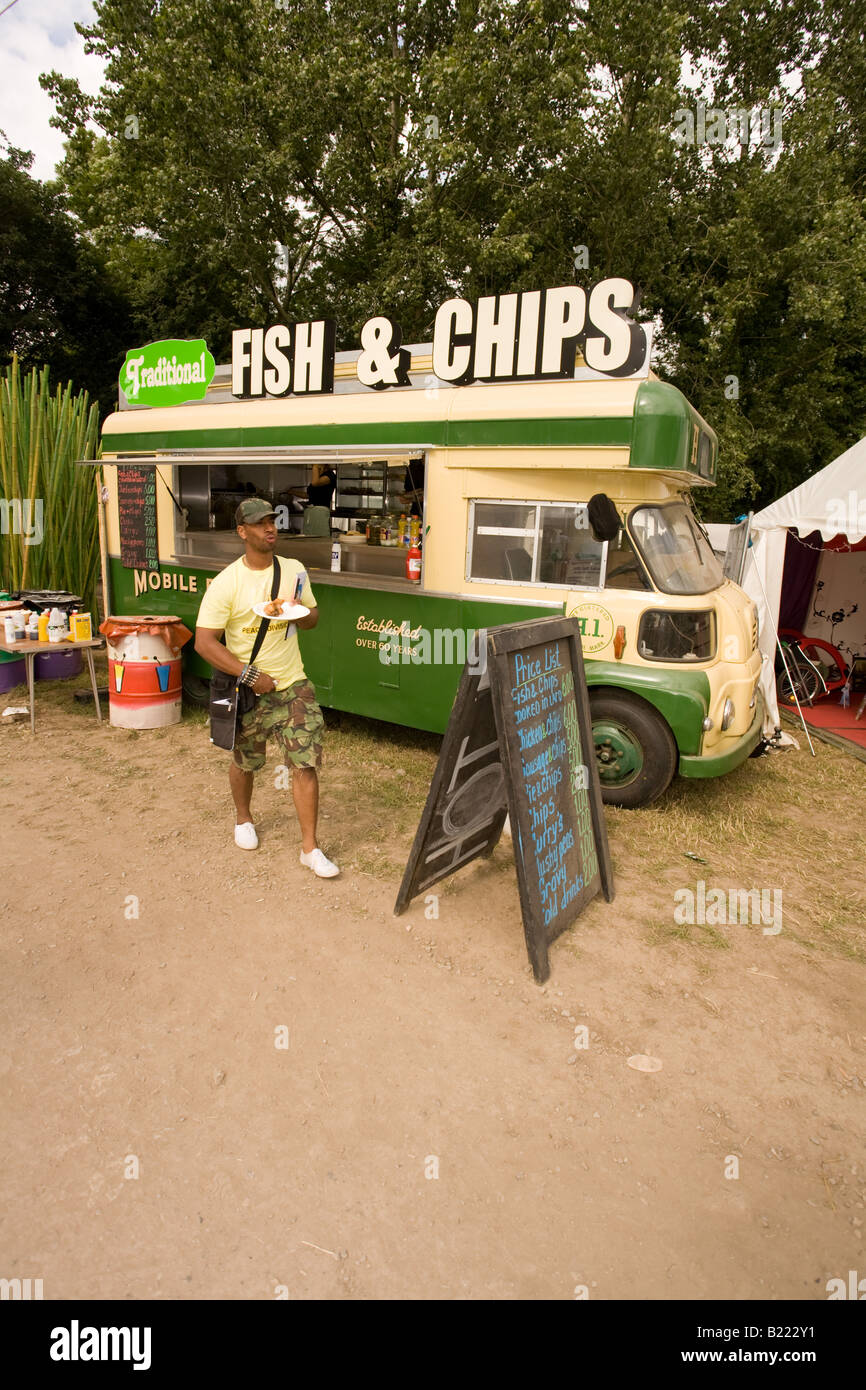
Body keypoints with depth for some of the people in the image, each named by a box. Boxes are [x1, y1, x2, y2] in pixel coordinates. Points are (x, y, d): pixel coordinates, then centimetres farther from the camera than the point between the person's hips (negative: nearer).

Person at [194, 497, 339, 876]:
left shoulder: (294, 570, 4)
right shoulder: (226, 583, -12)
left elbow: (313, 617, 14)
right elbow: (204, 642, -15)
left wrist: (295, 613, -10)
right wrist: (249, 675, -20)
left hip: (293, 685, 2)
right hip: (249, 690, -2)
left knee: (306, 764, -5)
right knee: (244, 762, 17)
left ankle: (310, 848, 6)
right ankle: (243, 819, 46)